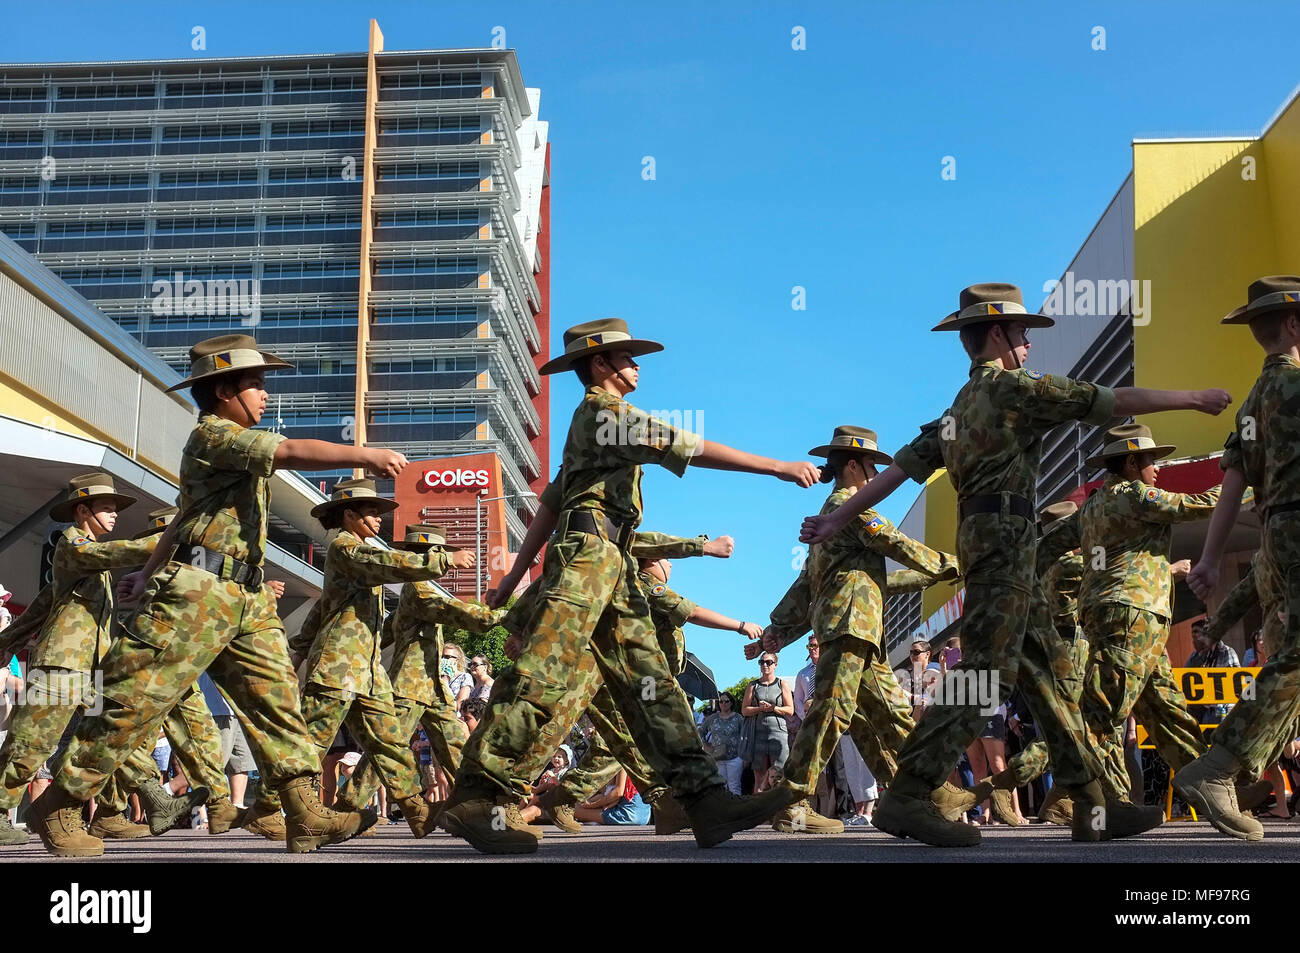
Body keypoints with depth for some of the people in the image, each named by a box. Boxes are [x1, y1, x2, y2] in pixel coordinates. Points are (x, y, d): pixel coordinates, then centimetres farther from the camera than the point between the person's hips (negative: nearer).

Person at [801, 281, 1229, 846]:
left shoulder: (961, 407, 22)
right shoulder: (1013, 388, -3)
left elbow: (901, 466, 18)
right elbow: (1113, 401, -4)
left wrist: (836, 519, 17)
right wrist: (1193, 399, 5)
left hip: (986, 543, 10)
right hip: (1003, 540, -10)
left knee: (1048, 672, 8)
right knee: (984, 676, -14)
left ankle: (1092, 808, 9)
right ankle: (907, 798, -18)